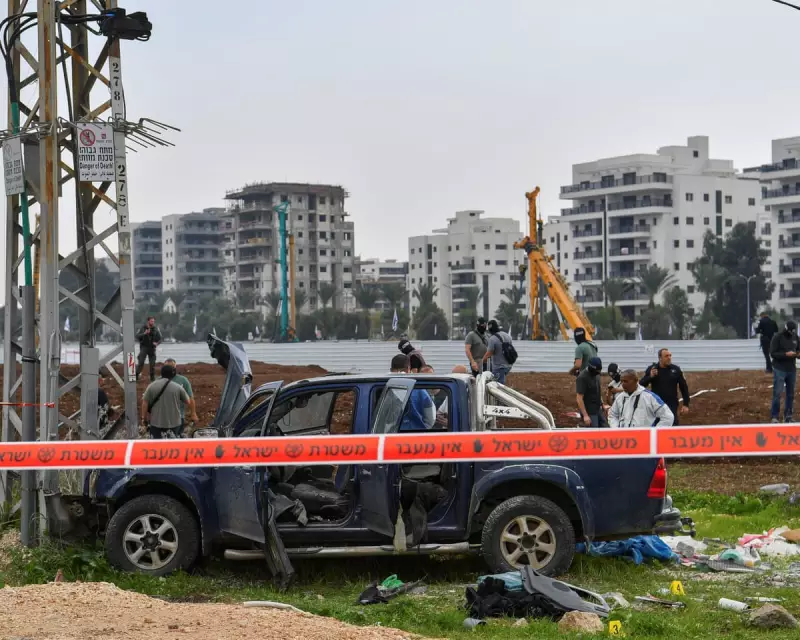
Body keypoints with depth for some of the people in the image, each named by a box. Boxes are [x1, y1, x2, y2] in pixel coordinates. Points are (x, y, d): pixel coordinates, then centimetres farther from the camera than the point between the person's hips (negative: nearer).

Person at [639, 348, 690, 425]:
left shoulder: (676, 369, 3)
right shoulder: (651, 369, 1)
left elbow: (684, 387, 7)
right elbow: (641, 385, 0)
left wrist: (686, 405, 2)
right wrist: (650, 377, -18)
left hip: (672, 407, 0)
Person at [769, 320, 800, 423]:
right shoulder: (777, 337, -10)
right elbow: (773, 353, -13)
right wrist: (786, 354, -25)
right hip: (779, 370, -5)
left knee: (790, 394, 9)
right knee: (777, 394, -5)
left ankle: (788, 416, 17)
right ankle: (774, 416, 0)